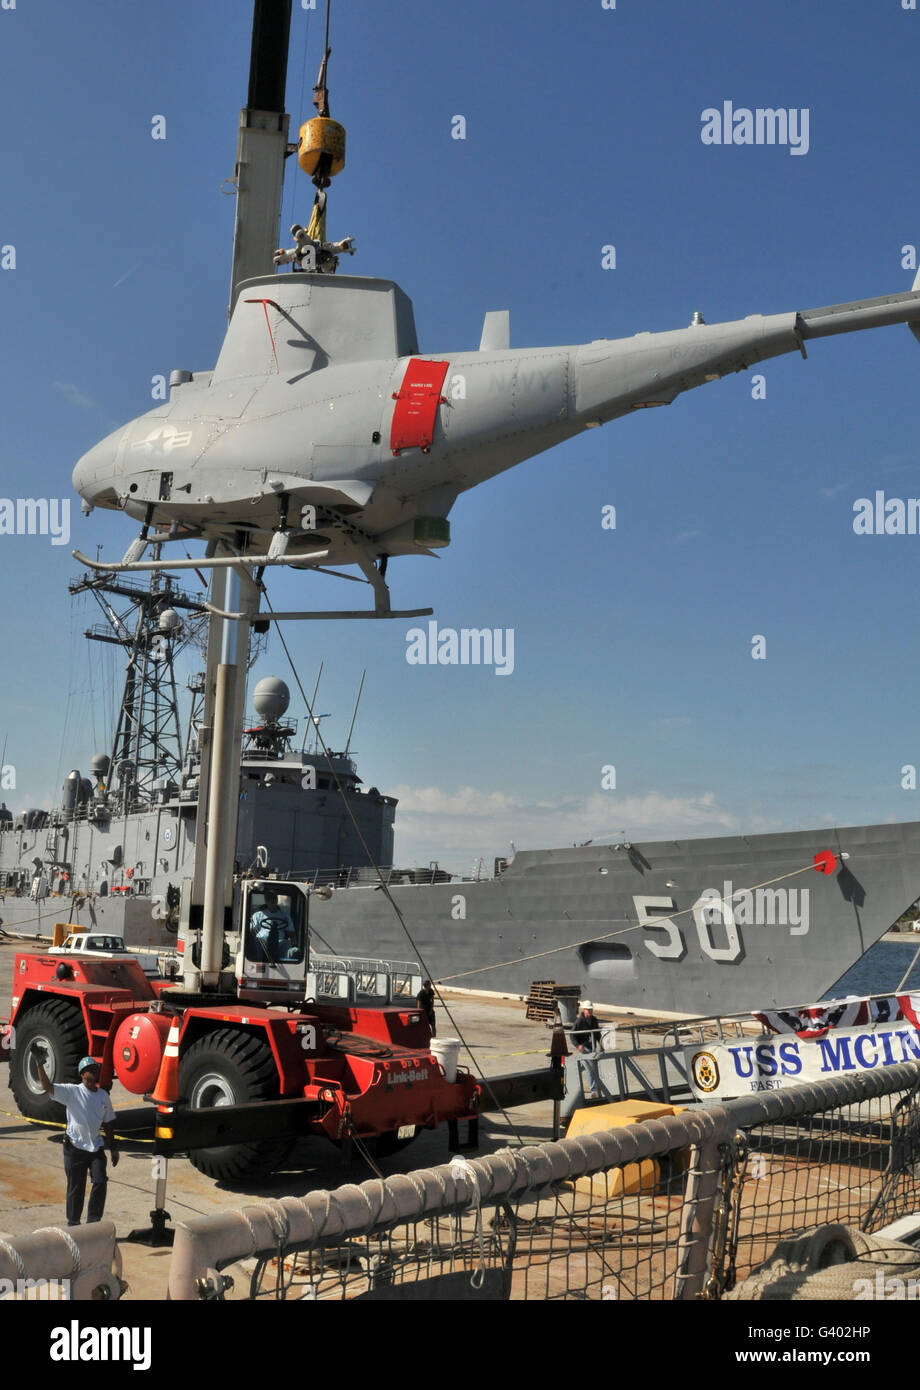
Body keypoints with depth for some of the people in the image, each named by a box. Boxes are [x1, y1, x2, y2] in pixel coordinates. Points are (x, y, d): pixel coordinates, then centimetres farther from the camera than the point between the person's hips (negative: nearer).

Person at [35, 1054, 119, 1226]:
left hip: (96, 1147, 4)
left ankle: (93, 1221, 4)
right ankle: (73, 1224, 19)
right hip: (75, 1147, -4)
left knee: (100, 1182, -9)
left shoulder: (104, 1096, 9)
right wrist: (40, 1065, -31)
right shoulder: (72, 1092, -7)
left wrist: (113, 1148, 16)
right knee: (76, 1189, 4)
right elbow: (47, 1086, -20)